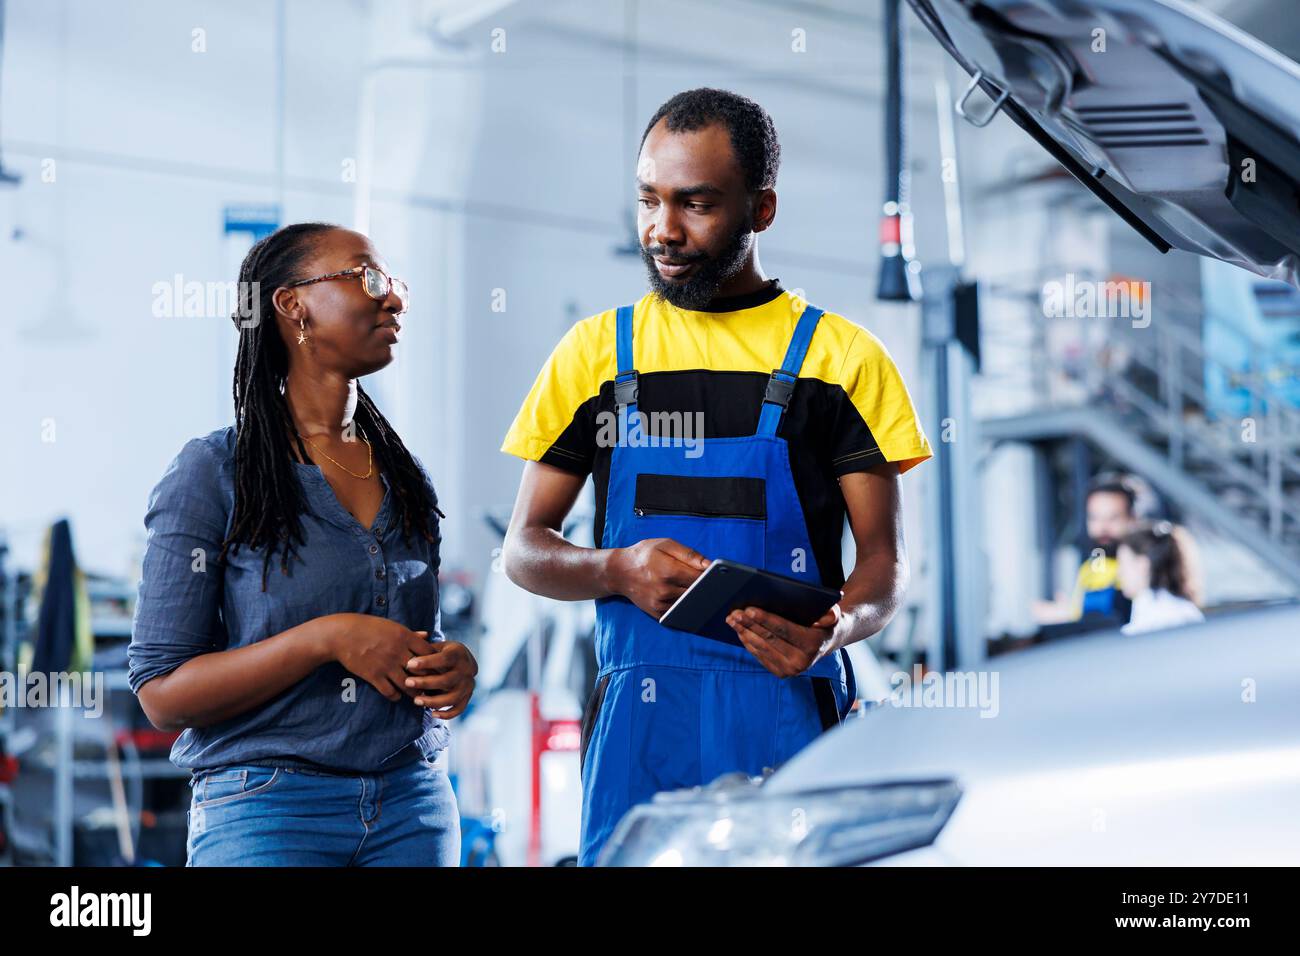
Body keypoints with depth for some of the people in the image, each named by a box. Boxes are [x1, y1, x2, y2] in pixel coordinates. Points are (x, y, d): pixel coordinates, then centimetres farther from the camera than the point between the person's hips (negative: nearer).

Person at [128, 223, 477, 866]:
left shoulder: (406, 477, 10)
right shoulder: (213, 474, -6)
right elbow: (162, 693, -10)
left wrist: (455, 669, -4)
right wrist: (326, 638, -20)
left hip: (413, 804, 5)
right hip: (266, 809, -5)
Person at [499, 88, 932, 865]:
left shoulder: (843, 357, 5)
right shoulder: (595, 354, 11)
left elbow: (886, 561, 4)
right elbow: (524, 550, 12)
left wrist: (836, 629, -18)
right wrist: (620, 570, -10)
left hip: (792, 719, -1)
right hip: (638, 717, 2)